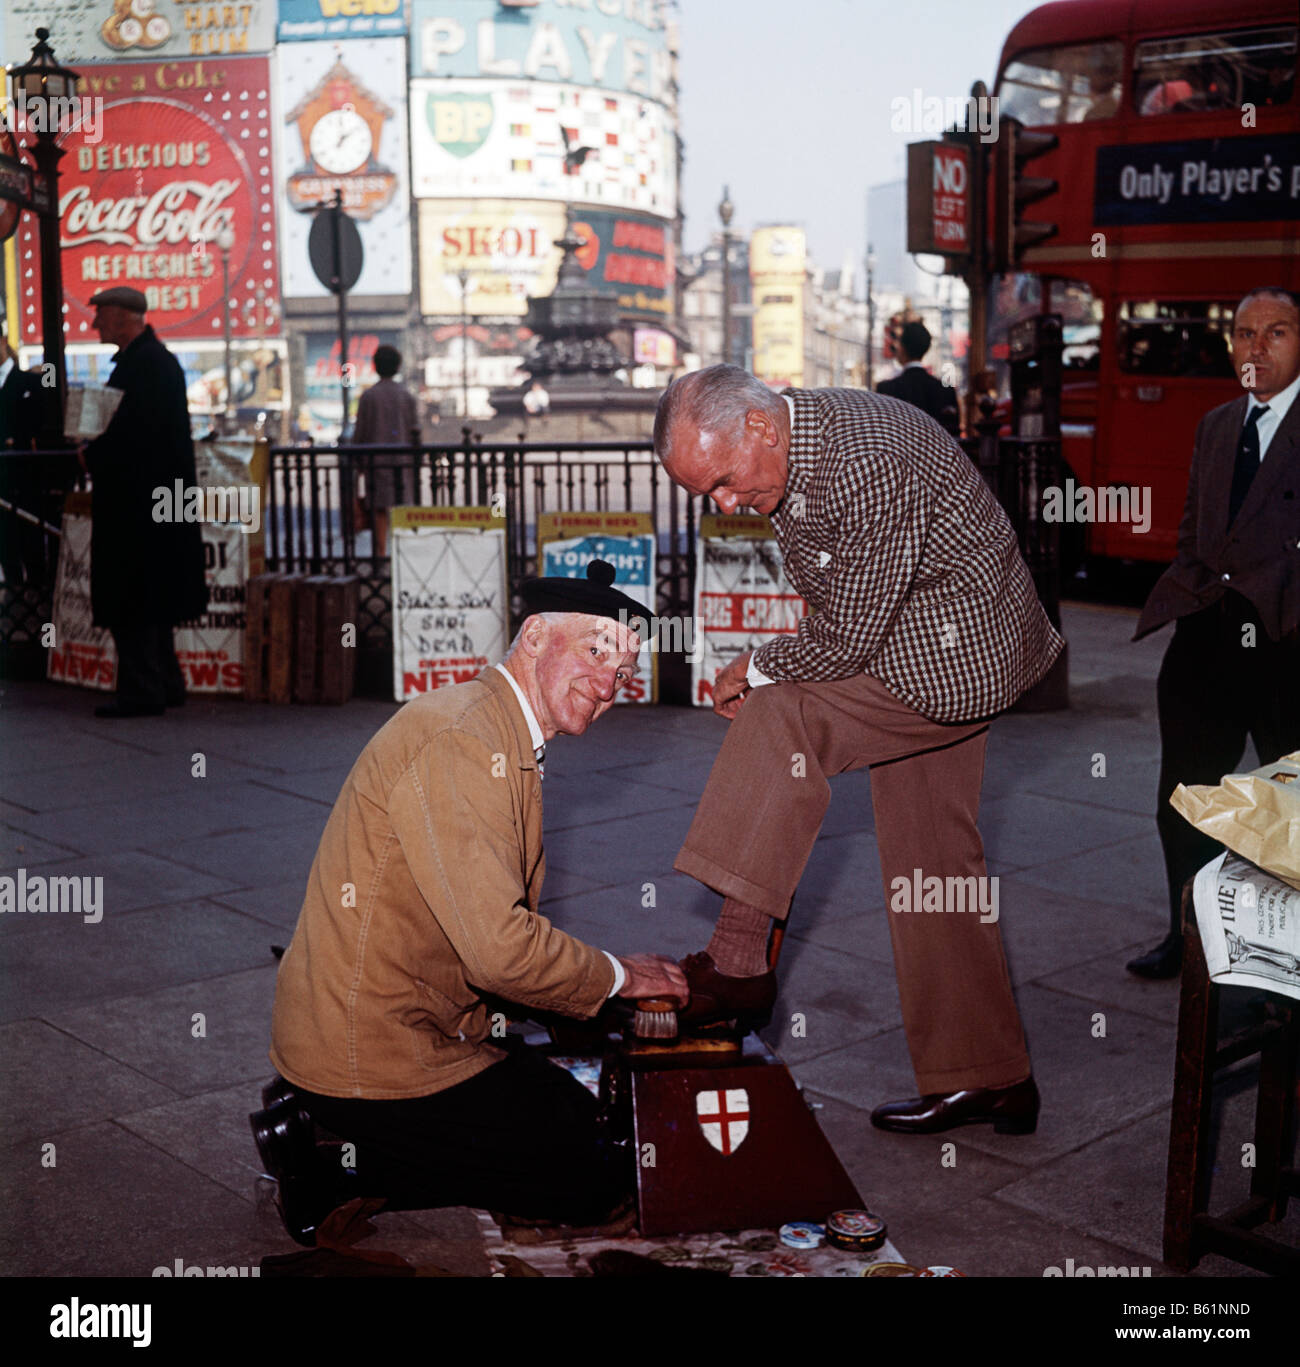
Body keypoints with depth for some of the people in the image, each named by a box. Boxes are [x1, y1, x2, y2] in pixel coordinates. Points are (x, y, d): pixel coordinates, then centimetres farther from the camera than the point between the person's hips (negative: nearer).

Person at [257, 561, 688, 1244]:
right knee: (593, 1182, -3)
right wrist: (616, 976, -10)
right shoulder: (461, 741, -22)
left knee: (581, 1115, 22)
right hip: (375, 1056, -10)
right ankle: (341, 1173, -1)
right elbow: (499, 947, -27)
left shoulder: (504, 744, 13)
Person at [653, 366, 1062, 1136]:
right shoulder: (788, 449, 1)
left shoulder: (868, 465, -30)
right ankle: (988, 1078, 23)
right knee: (928, 857, 12)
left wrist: (758, 671, -9)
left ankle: (739, 965, -16)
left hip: (959, 654, -10)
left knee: (780, 717, -22)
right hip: (940, 664, 10)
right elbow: (840, 613, 14)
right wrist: (770, 671, -1)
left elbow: (851, 636, -25)